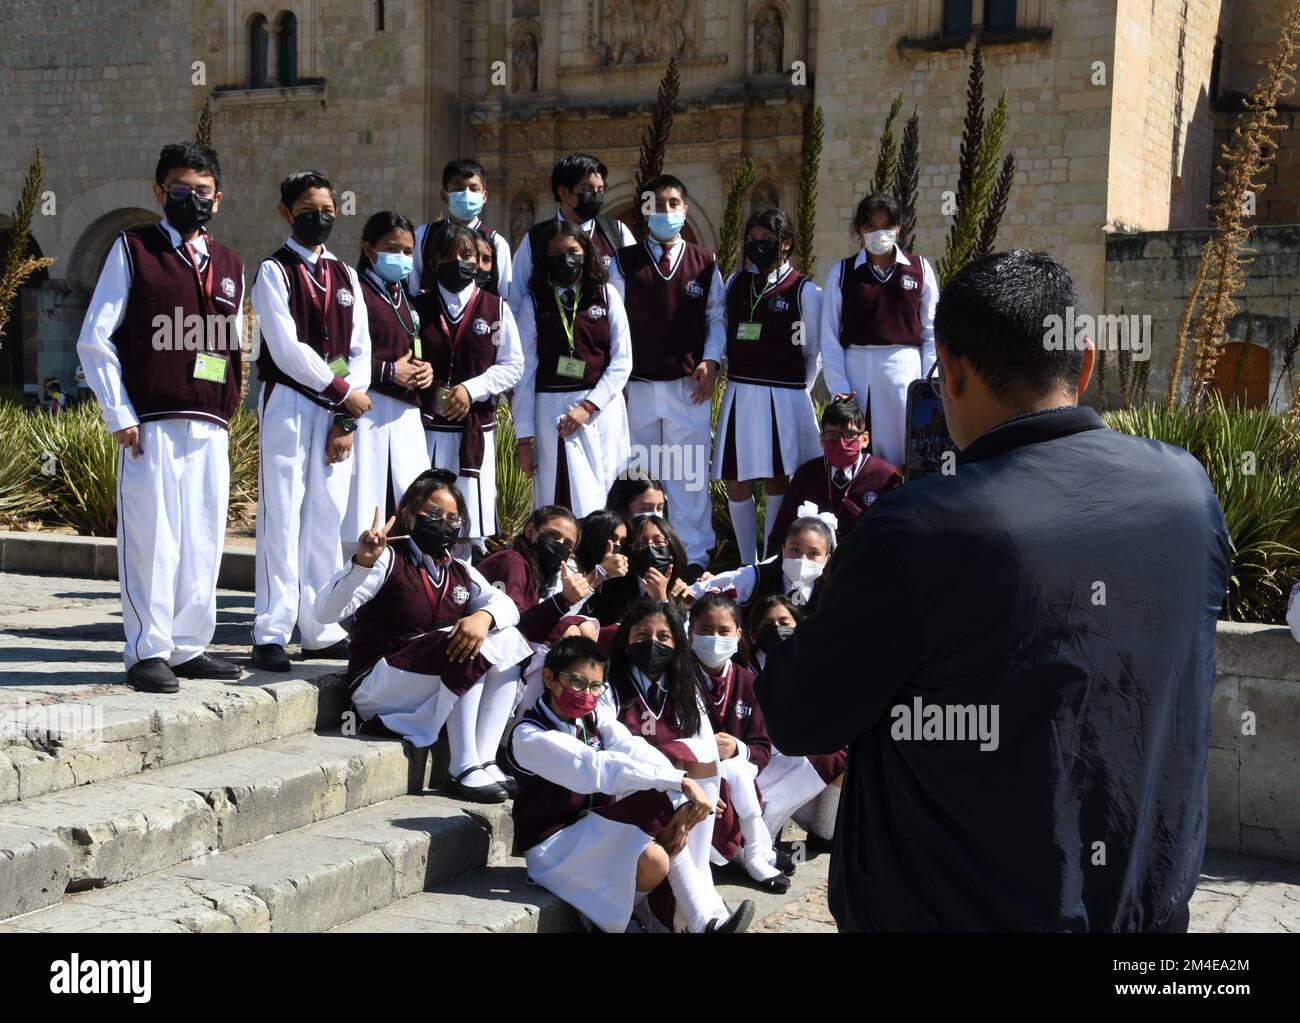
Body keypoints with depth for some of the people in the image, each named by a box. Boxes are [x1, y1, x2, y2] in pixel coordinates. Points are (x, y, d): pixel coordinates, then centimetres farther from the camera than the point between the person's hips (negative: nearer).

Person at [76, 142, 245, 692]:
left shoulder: (229, 265, 17)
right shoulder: (132, 249, 3)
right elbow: (93, 340, -1)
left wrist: (227, 412, 12)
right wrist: (119, 416, -7)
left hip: (210, 429, 5)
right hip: (150, 423, -5)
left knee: (203, 539, 6)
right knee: (151, 537, -5)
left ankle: (189, 646, 15)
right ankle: (148, 652, 3)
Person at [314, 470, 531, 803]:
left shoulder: (461, 572, 14)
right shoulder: (389, 561, -8)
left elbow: (506, 605, 1)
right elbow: (326, 611, -19)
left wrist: (484, 616, -23)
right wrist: (362, 563, -36)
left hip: (433, 697, 7)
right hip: (376, 690, -7)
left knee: (507, 639, -11)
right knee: (466, 648, -28)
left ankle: (485, 760, -16)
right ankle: (463, 770, -24)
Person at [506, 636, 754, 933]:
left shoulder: (595, 714, 3)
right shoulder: (528, 737, -20)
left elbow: (635, 751, -16)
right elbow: (598, 768, -33)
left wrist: (682, 799, -34)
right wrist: (680, 781, -40)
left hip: (595, 826, 8)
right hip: (553, 842, -8)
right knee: (654, 860, -27)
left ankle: (707, 921, -18)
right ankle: (625, 914, 2)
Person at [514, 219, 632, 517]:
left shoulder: (607, 296, 7)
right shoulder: (532, 303, 4)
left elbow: (622, 360, 3)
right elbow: (525, 371, 2)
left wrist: (588, 406, -8)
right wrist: (524, 439, -1)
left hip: (602, 408, 1)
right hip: (553, 411, -1)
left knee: (607, 503, 2)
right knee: (565, 506, -5)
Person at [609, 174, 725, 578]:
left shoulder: (705, 263, 8)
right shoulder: (624, 262, 5)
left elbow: (717, 317, 10)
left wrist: (710, 361, -4)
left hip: (690, 386, 0)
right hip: (636, 388, 0)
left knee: (690, 475, 0)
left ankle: (694, 559, 8)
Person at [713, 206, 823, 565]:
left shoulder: (805, 292, -2)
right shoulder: (735, 283, 10)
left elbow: (815, 352, 5)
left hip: (783, 398, -4)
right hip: (739, 396, 4)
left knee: (777, 483, 4)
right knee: (737, 485, 3)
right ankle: (748, 565, 14)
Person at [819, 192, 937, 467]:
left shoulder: (920, 269, 5)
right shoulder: (842, 272, 4)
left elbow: (931, 332, 6)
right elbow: (829, 336, 3)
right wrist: (839, 387, -6)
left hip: (905, 371, 0)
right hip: (856, 372, 0)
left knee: (902, 458, 3)